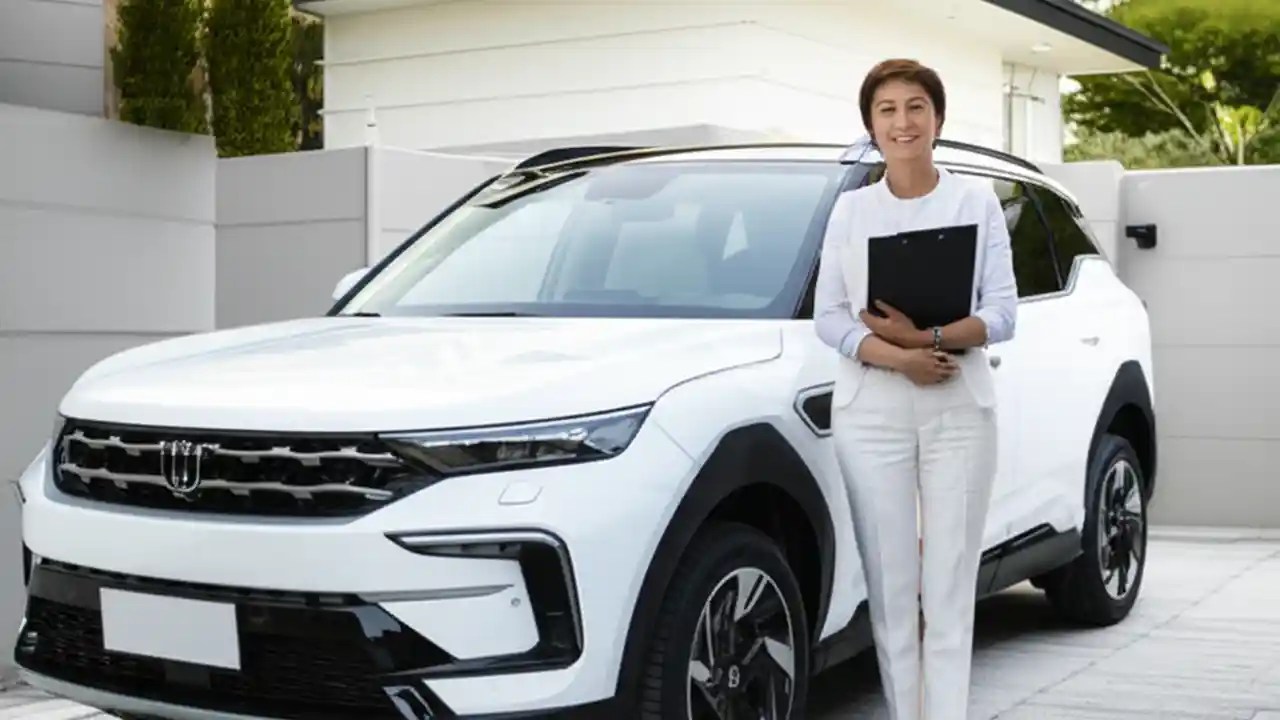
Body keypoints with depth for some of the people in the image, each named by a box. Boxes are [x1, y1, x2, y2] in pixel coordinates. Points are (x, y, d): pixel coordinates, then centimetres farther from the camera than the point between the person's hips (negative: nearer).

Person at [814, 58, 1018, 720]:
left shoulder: (976, 200, 6)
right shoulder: (851, 209, 8)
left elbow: (1002, 313, 0)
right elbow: (828, 317, 1)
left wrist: (929, 336, -17)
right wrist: (898, 359, -15)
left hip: (959, 410, 0)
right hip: (871, 413, 1)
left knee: (950, 591, -1)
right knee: (892, 590, 1)